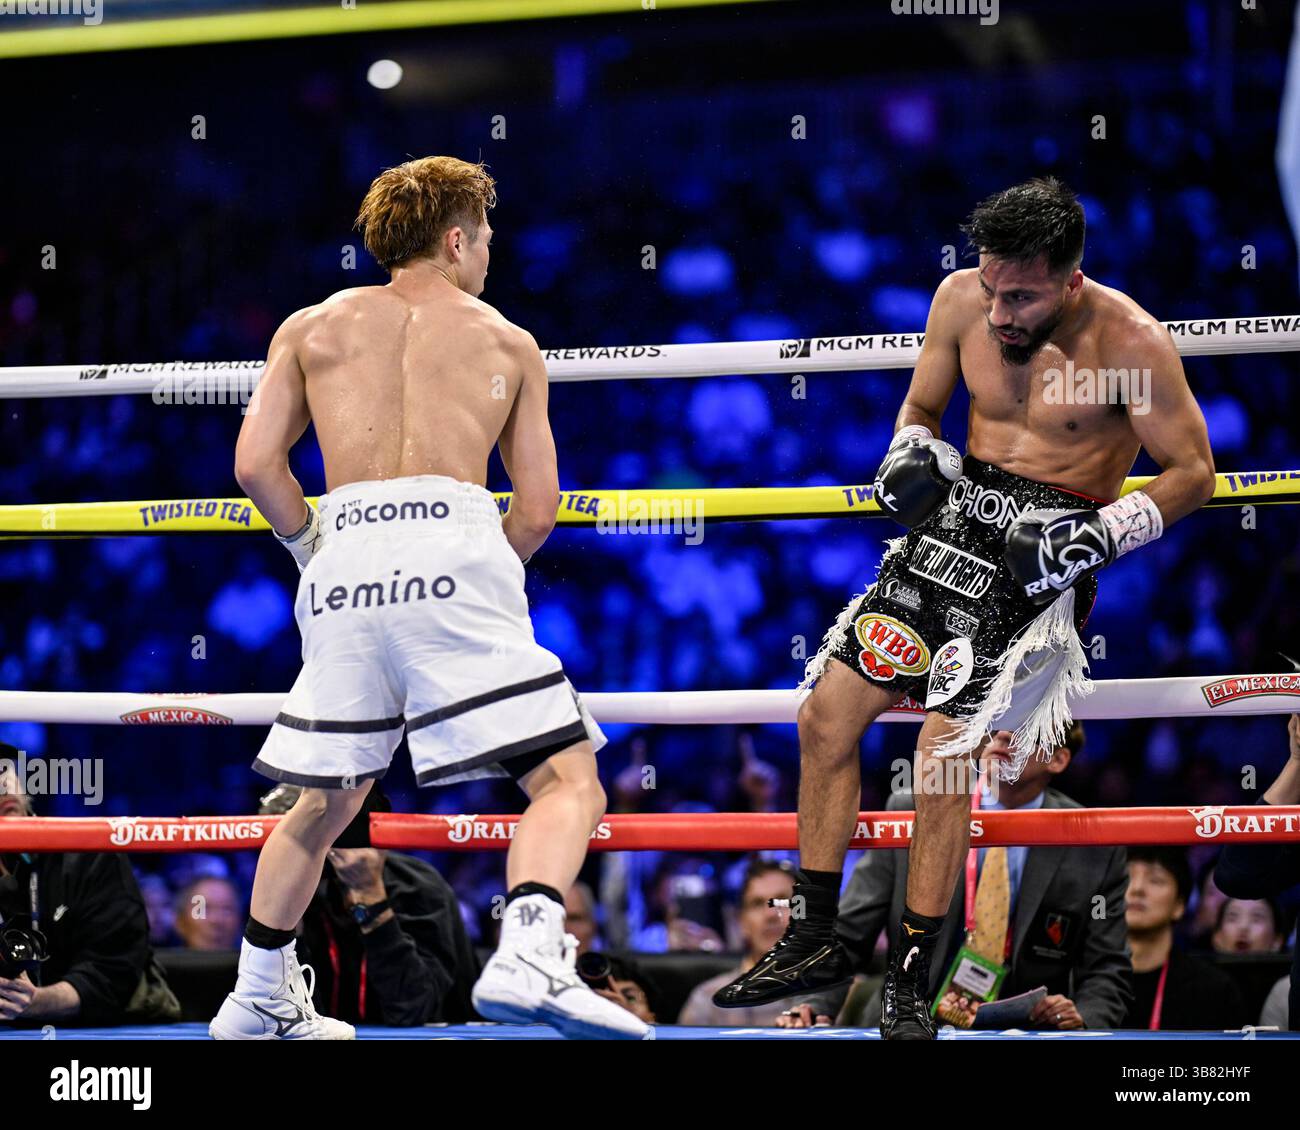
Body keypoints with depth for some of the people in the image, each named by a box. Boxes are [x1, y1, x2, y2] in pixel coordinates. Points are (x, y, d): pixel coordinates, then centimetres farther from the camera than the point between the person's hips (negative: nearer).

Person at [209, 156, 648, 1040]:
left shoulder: (313, 327, 23)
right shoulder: (508, 343, 21)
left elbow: (256, 462, 10)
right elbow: (539, 510, 16)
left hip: (345, 561, 3)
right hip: (452, 549, -3)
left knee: (327, 800, 21)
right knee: (567, 776, -6)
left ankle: (258, 1001, 28)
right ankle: (528, 958, -31)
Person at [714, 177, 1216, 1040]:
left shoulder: (1130, 343, -16)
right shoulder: (962, 300, -2)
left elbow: (1193, 472, -9)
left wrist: (1100, 536, -21)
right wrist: (909, 456, -6)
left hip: (1042, 548, -6)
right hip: (958, 515, 6)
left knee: (945, 746, -16)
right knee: (827, 713, 1)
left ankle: (911, 979, -2)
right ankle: (815, 942, 14)